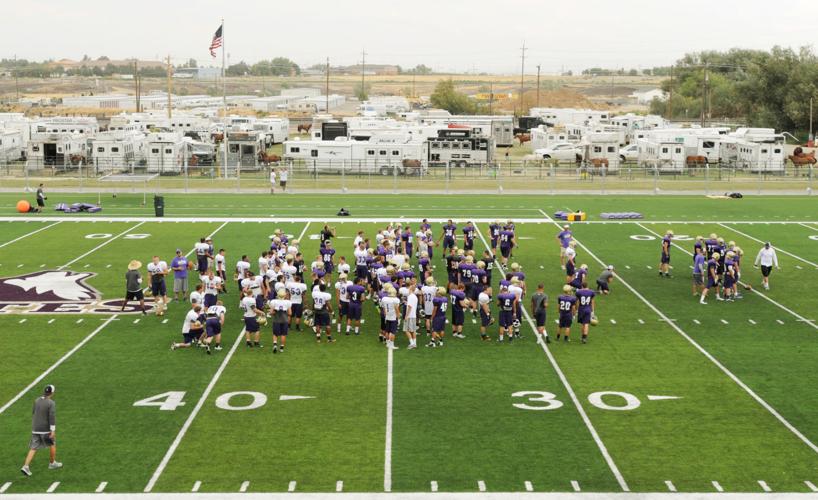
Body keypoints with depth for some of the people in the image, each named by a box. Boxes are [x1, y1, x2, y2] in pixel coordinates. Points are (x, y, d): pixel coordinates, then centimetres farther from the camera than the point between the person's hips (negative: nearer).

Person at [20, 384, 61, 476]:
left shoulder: (37, 400, 5)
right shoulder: (51, 403, -15)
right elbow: (52, 417, -20)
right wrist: (53, 431, -19)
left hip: (35, 429, 5)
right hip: (46, 429, -5)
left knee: (33, 448, 6)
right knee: (52, 444, 18)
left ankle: (26, 466, -8)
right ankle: (52, 463, 31)